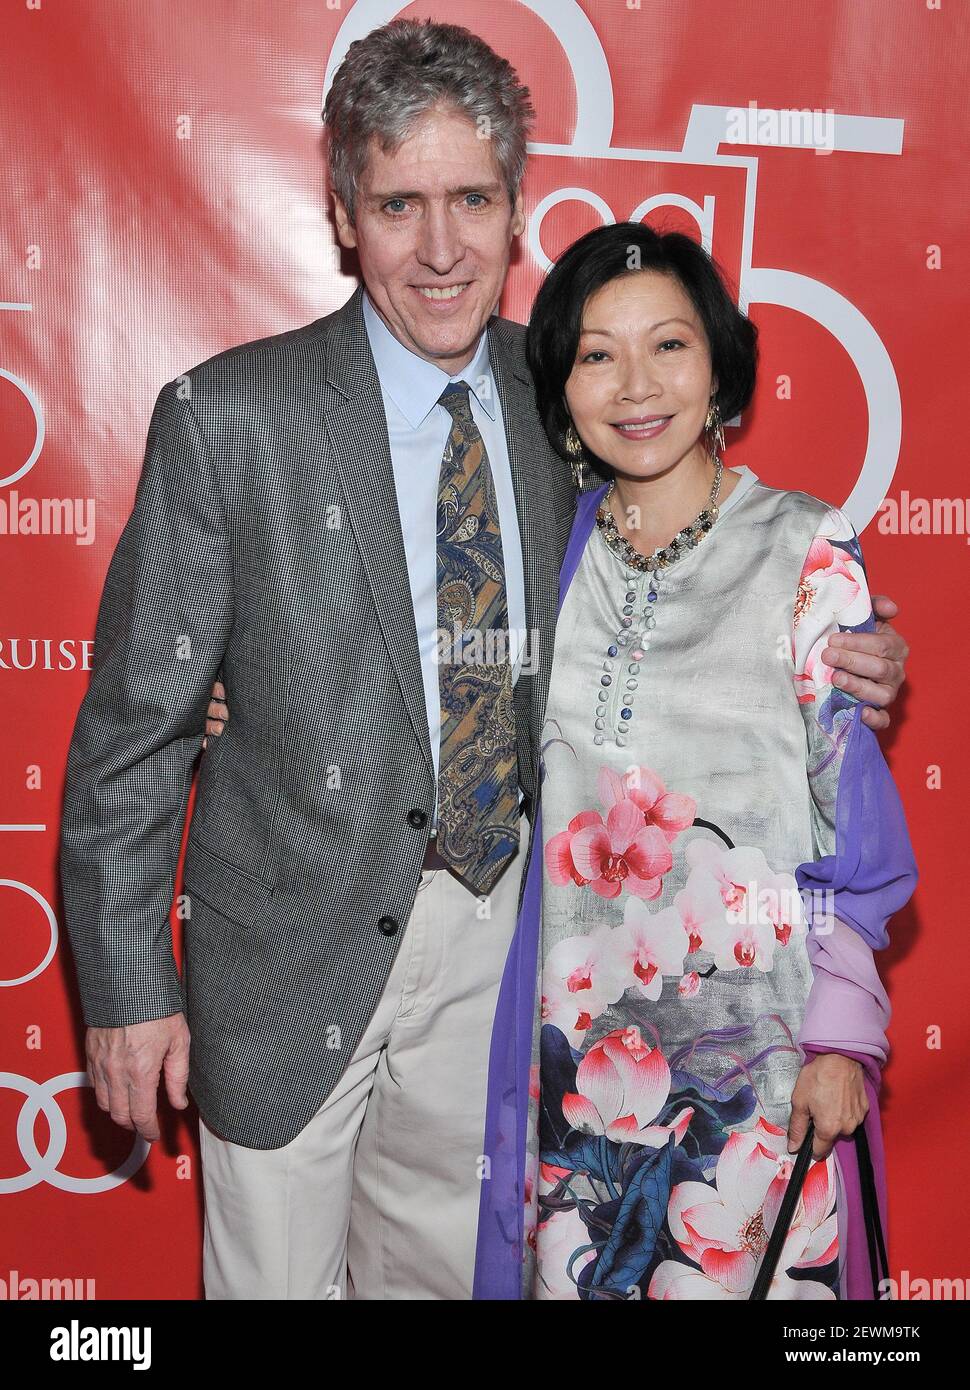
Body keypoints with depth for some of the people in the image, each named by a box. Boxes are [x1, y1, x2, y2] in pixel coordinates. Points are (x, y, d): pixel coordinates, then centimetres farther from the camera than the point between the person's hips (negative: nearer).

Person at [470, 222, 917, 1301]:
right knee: (575, 1266, 17)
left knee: (739, 1261, 12)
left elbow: (852, 814, -6)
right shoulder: (557, 547, 2)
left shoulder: (805, 552, -8)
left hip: (749, 1023, -3)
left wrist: (840, 1037, -8)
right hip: (579, 1020, 3)